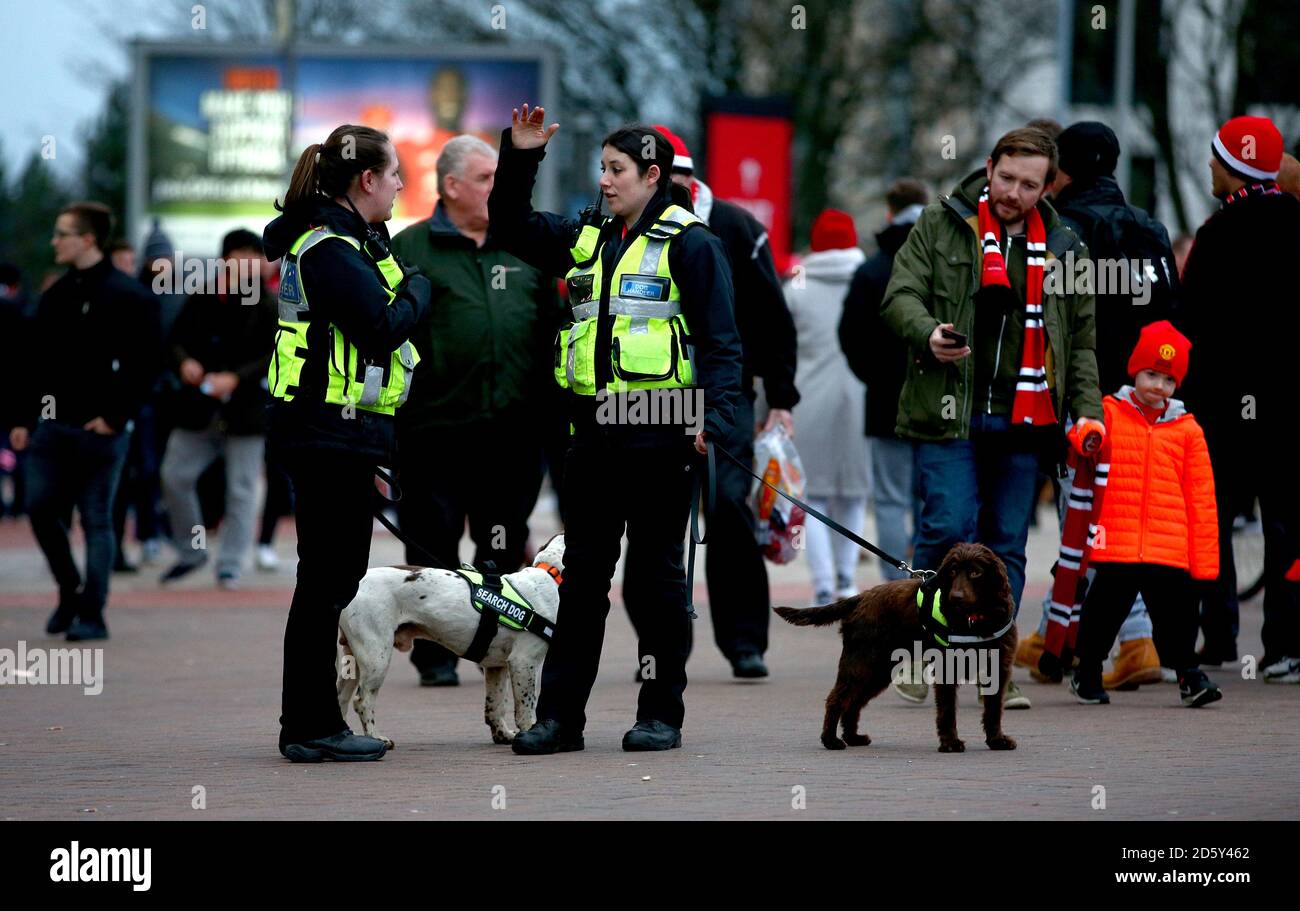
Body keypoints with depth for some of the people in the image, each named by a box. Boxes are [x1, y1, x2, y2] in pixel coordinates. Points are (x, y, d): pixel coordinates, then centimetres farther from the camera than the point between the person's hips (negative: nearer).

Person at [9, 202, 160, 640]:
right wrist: (23, 418, 8)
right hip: (53, 424, 6)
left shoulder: (127, 296, -7)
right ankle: (70, 591, 19)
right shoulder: (56, 296, 12)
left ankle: (92, 614, 4)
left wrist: (114, 416, -15)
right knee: (41, 509, 1)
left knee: (97, 520, 0)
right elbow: (34, 361, 15)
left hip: (99, 429, -6)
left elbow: (144, 365, -11)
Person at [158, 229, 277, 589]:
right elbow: (177, 339, 10)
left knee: (241, 490, 1)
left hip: (246, 410, -3)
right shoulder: (201, 299, 5)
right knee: (175, 477, 3)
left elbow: (274, 356, -12)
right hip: (198, 408, 4)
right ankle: (191, 552, 21)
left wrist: (236, 378, -24)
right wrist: (184, 362, -13)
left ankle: (230, 567, 9)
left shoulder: (267, 306, -5)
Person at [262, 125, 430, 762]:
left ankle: (314, 724, 19)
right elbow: (383, 327, -20)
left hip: (334, 435, 11)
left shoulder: (348, 238, 17)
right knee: (327, 576, -6)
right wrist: (419, 290, -5)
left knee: (337, 575, 14)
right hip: (331, 434, -11)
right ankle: (309, 729, -2)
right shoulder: (331, 247, -15)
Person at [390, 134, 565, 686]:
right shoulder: (410, 250, 2)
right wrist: (385, 422, -10)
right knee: (434, 545, 1)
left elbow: (553, 331, 18)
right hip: (435, 428, -3)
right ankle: (435, 655, 10)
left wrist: (556, 413, 12)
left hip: (514, 431, 4)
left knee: (505, 552, 8)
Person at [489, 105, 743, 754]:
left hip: (659, 434, -6)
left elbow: (721, 342, -8)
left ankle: (661, 714, 9)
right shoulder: (586, 238, 14)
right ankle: (559, 714, 10)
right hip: (593, 433, 6)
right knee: (581, 576, 7)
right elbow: (511, 228, 23)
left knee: (655, 577, 1)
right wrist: (520, 158, 9)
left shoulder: (689, 243, -4)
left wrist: (715, 418, -19)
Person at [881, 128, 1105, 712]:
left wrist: (1087, 411, 6)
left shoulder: (1065, 250, 14)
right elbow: (900, 296, 0)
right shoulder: (940, 226, 5)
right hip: (949, 414, -3)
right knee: (948, 528, -12)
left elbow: (1082, 339, 18)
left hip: (1022, 419, 3)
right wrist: (928, 334, -22)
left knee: (1007, 545, 4)